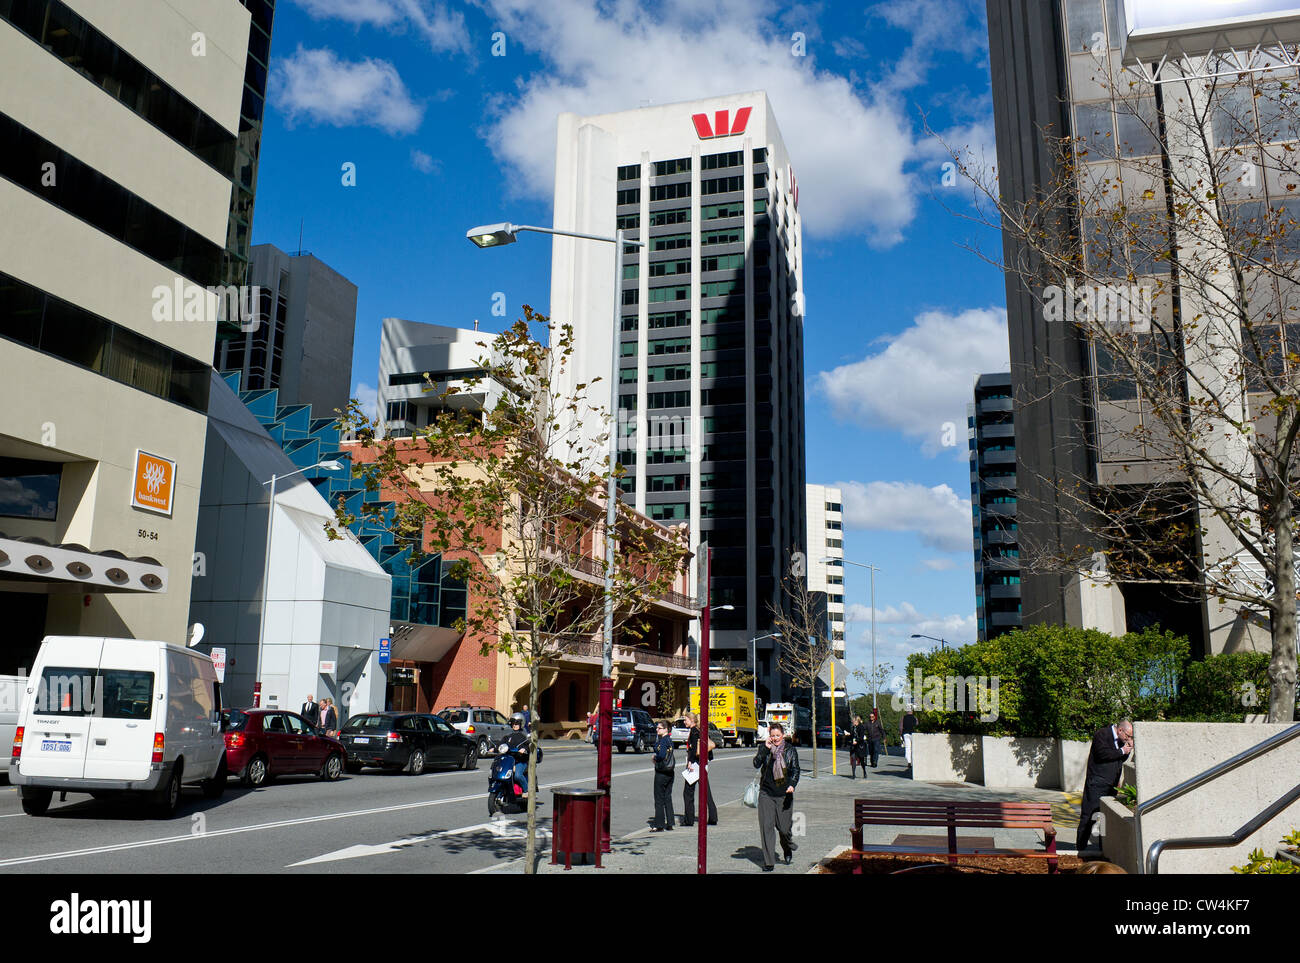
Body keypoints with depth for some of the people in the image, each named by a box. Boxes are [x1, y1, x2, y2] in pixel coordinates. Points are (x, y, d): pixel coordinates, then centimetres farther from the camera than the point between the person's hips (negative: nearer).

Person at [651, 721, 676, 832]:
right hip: (670, 772, 9)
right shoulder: (669, 740, 11)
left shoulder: (663, 741, -17)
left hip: (661, 773, -9)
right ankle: (669, 824, 15)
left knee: (659, 799, -1)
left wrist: (655, 758, -10)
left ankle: (659, 825, 2)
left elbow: (661, 755, -27)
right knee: (668, 798, 13)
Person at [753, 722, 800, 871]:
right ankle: (768, 862, 4)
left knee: (784, 827, 2)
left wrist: (792, 785, -13)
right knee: (766, 826, -5)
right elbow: (756, 764, -11)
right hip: (766, 793, 0)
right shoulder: (764, 748, 3)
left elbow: (795, 770, 3)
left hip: (784, 794, 0)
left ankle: (787, 850, 35)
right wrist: (766, 748, -19)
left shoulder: (790, 750, 3)